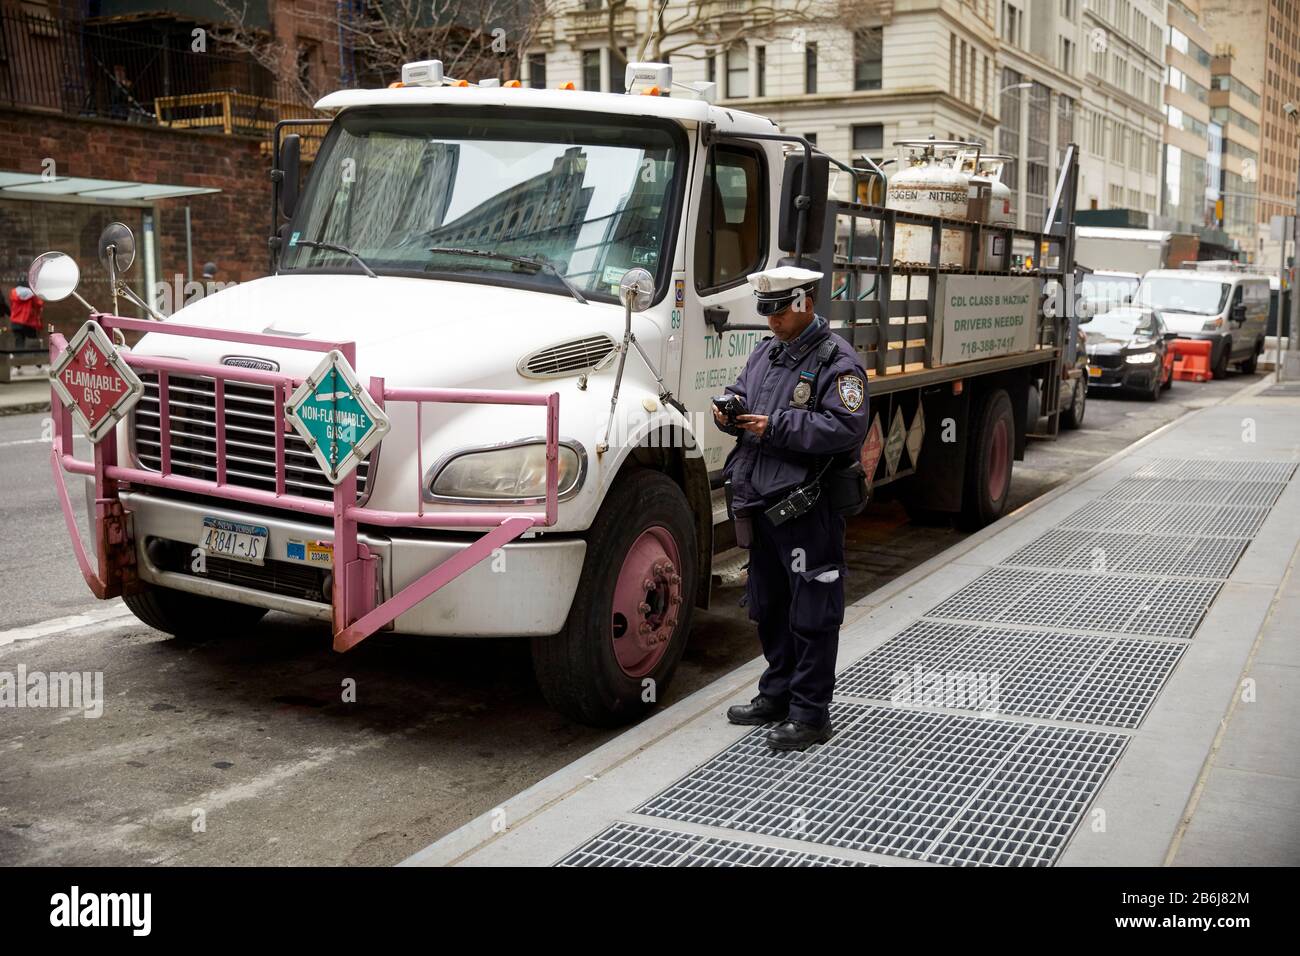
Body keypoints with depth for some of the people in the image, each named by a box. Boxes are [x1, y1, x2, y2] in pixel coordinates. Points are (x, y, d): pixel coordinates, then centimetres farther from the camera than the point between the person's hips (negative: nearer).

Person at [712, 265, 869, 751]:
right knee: (769, 606, 18)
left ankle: (810, 713, 8)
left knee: (812, 612, 0)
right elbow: (742, 394, 25)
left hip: (808, 506, -8)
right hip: (762, 502, 8)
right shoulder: (766, 352, 15)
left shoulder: (836, 359, -10)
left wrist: (776, 427, -22)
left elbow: (847, 426, -20)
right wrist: (730, 410, 0)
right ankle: (778, 693, 33)